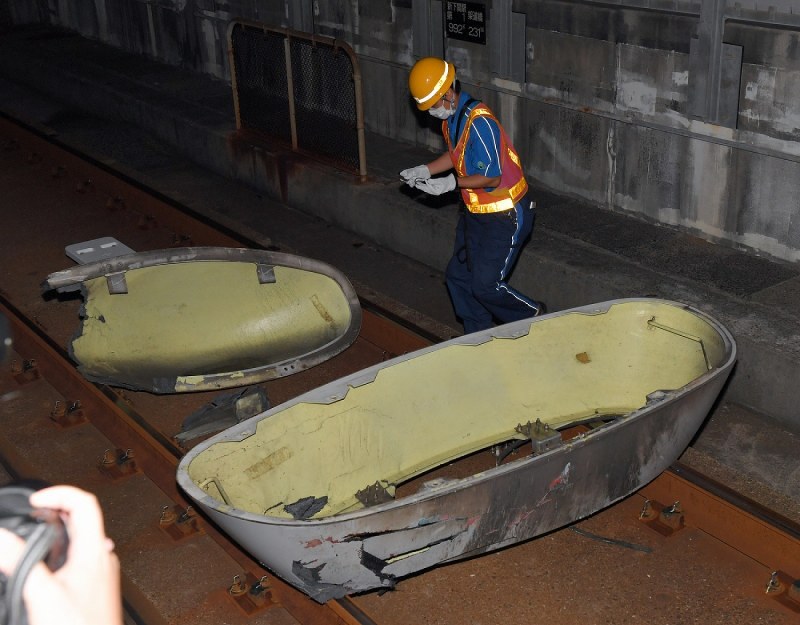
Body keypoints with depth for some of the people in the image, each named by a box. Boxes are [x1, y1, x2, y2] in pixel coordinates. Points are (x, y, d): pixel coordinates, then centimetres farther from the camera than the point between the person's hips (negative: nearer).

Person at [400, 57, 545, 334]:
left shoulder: (479, 122, -26)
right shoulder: (451, 117, 4)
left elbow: (492, 176, -26)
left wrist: (452, 183, -21)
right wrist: (425, 170, 9)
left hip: (505, 215, -10)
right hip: (476, 212, 10)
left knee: (486, 285, -7)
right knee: (458, 277, 12)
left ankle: (534, 317, 19)